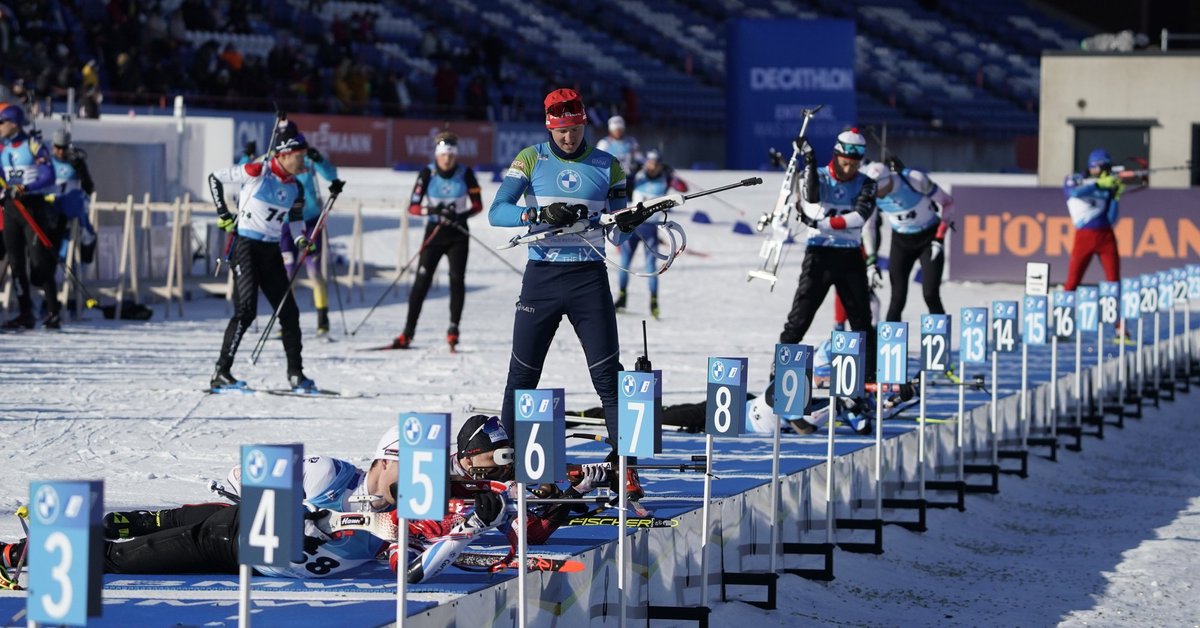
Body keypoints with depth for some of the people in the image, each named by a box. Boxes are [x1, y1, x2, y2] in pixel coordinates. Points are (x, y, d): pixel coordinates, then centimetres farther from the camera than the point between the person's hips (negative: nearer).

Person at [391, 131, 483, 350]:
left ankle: (453, 328, -1)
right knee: (422, 281, -6)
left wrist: (460, 215, -21)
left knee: (457, 279, -10)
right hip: (434, 232, 0)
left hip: (458, 233, 0)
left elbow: (477, 205, -1)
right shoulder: (427, 174, -7)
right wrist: (434, 211, -28)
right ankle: (408, 332, -3)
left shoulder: (465, 174, -6)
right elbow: (413, 207, -9)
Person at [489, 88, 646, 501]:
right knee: (522, 377, 4)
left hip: (589, 279, 0)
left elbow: (615, 237, 8)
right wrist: (542, 213, -24)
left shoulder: (607, 166, 7)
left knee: (608, 375, -6)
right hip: (541, 278, 0)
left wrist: (627, 224, -15)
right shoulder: (531, 160, 2)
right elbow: (497, 212, -9)